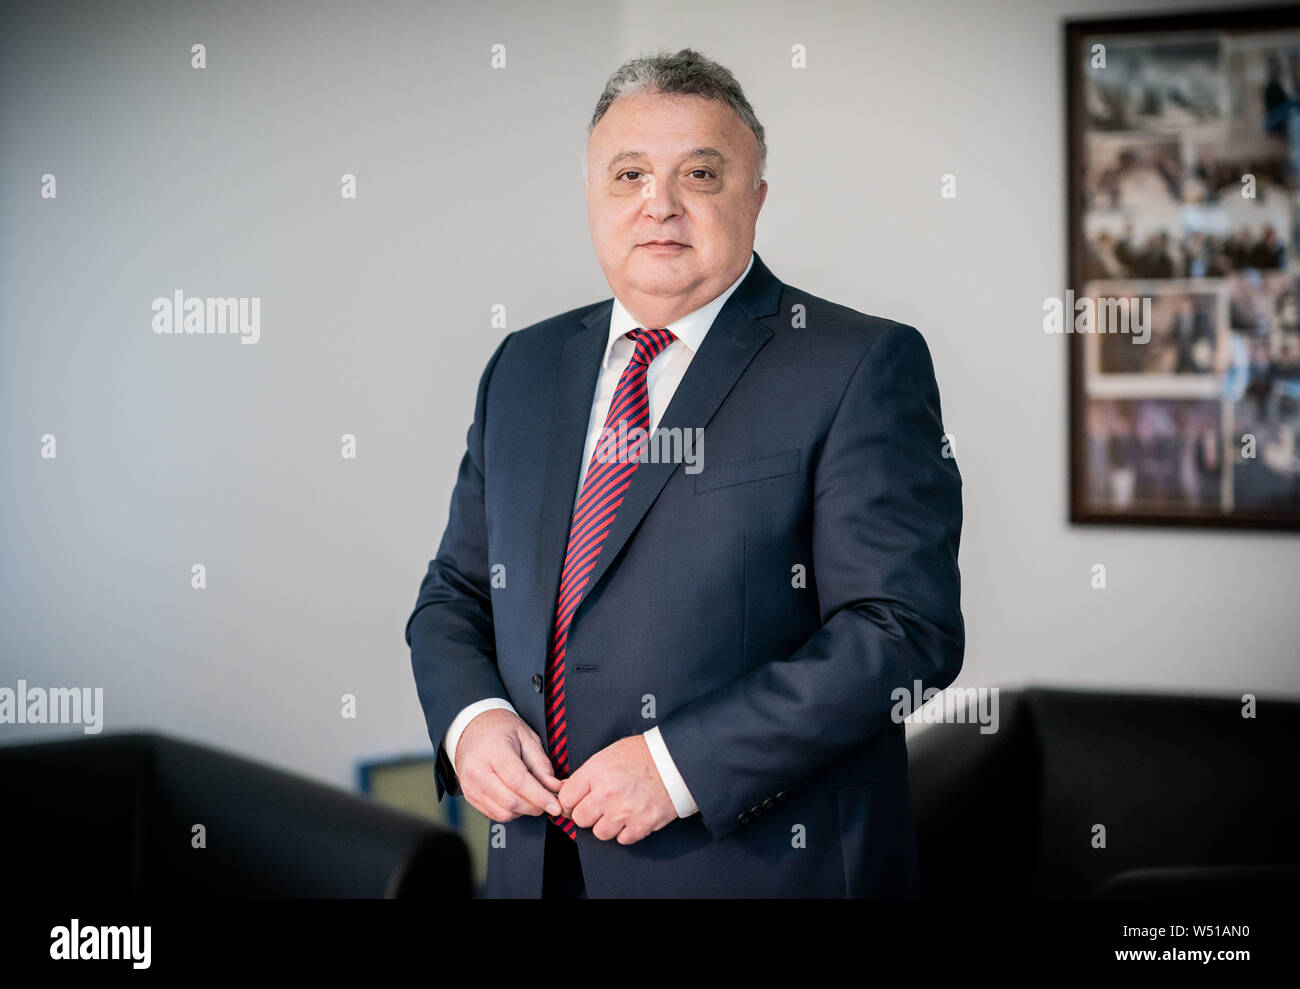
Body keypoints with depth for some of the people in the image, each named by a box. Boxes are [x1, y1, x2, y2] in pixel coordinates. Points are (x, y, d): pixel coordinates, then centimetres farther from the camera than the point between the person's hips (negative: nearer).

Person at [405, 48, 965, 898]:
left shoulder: (863, 366, -8)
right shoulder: (523, 368, 10)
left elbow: (905, 628, -16)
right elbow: (453, 596, 15)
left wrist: (680, 764, -20)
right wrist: (469, 719, -6)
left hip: (767, 864, -5)